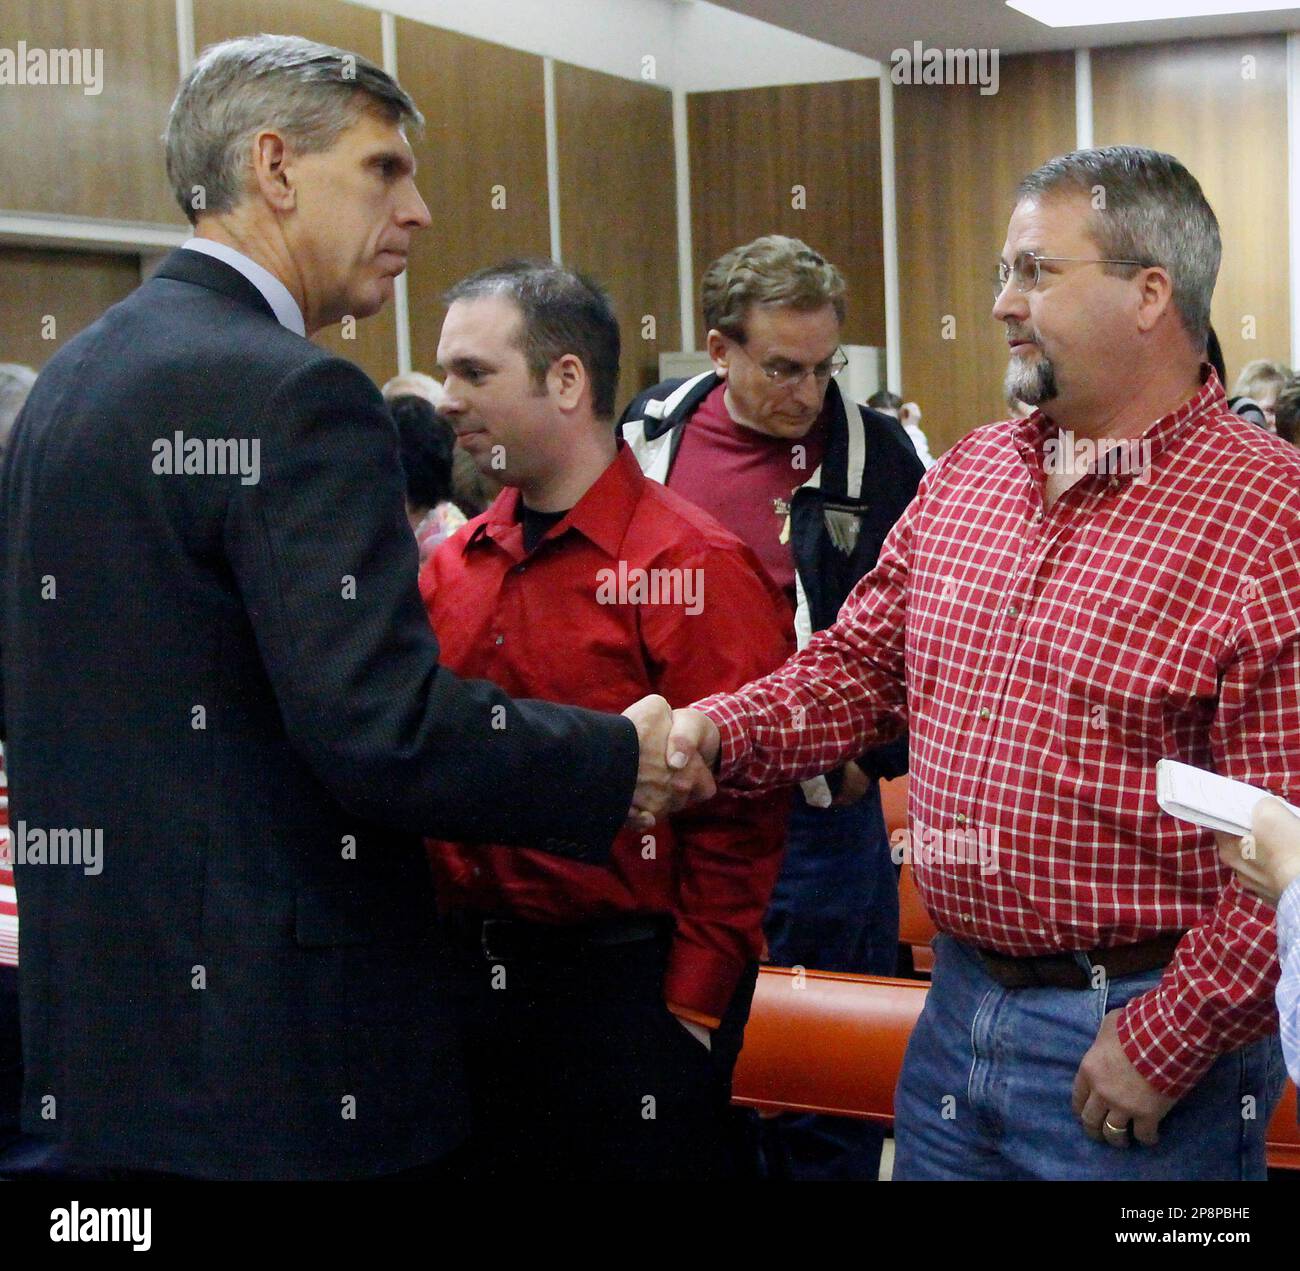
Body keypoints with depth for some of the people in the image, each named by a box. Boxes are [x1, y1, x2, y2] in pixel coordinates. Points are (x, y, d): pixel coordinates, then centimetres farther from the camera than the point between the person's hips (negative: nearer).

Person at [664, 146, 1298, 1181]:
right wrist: (715, 735, -6)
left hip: (1142, 1032, -6)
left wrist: (1170, 1038, -16)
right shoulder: (965, 476, 7)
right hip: (958, 1003, 7)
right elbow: (862, 664, 11)